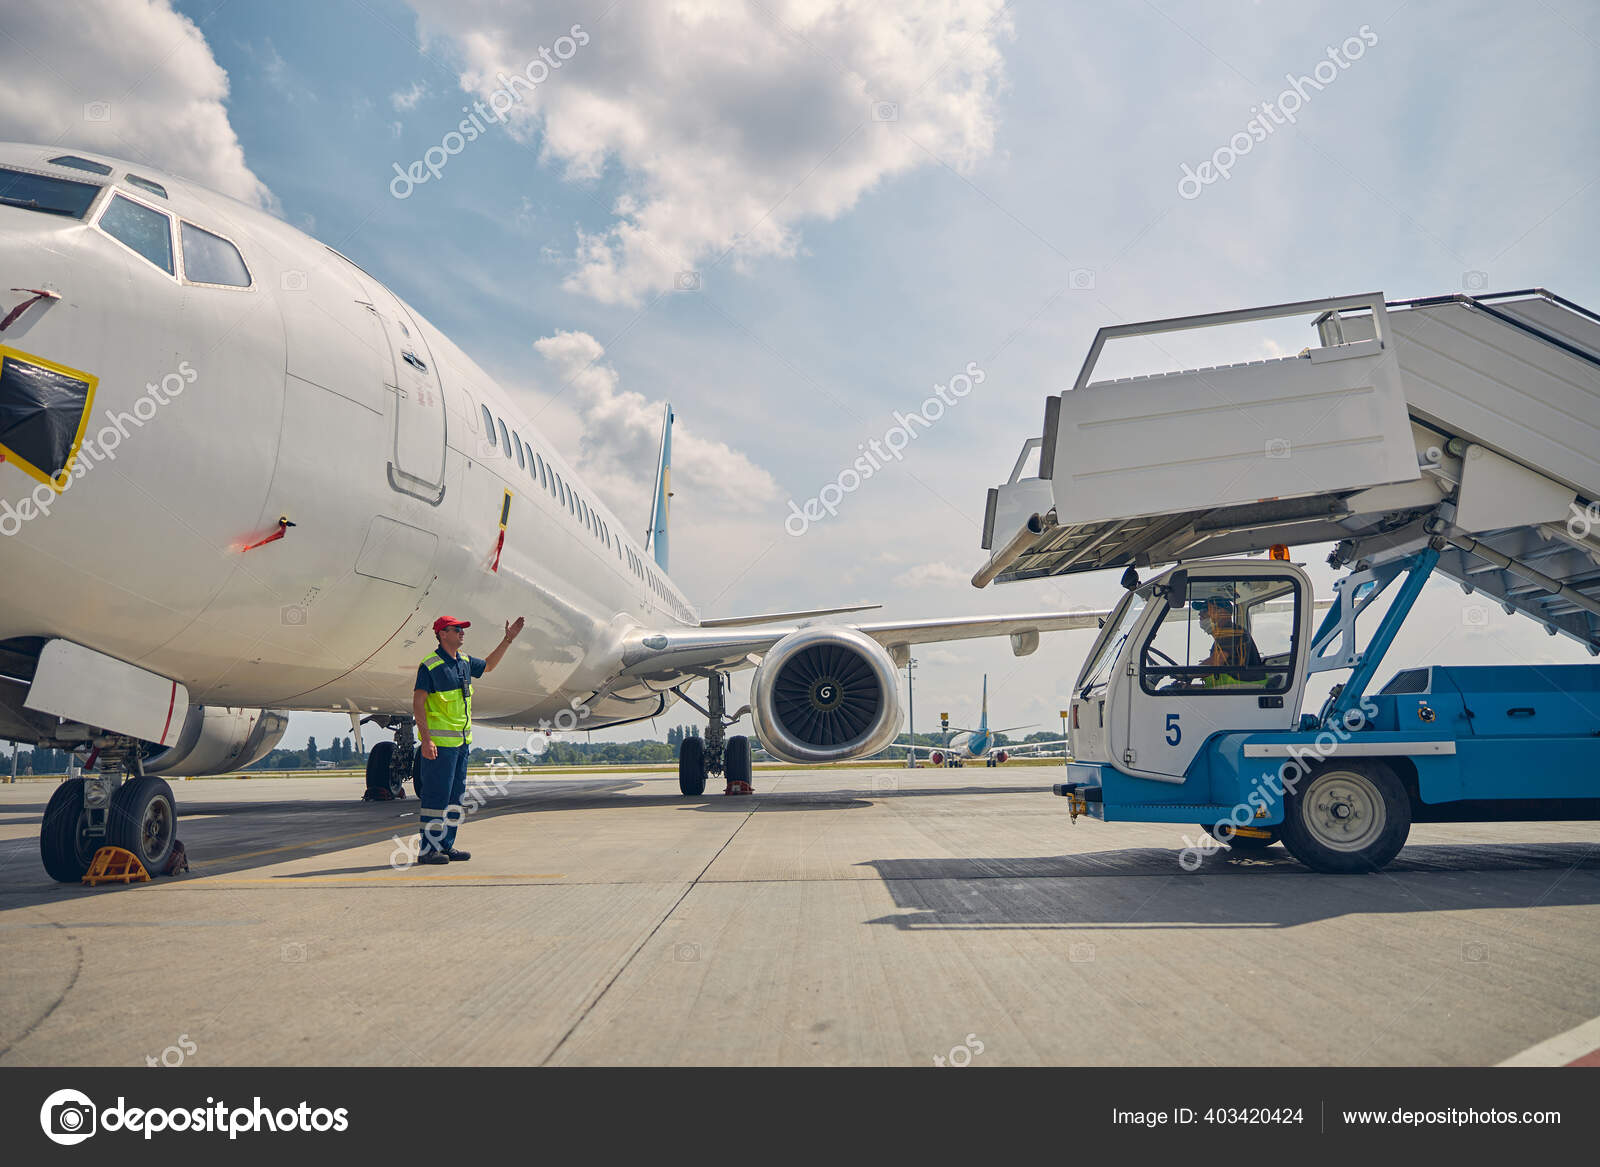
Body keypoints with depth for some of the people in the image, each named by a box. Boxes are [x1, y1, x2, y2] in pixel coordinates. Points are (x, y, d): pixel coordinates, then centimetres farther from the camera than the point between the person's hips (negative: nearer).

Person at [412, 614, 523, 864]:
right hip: (439, 741, -8)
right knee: (436, 795, -6)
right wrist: (426, 739, -22)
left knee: (455, 794, 11)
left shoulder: (464, 661, 12)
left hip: (462, 740, 8)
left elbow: (488, 666, 31)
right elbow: (417, 703, -15)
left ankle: (446, 845, 18)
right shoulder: (430, 665, -12)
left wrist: (508, 639, 25)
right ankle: (427, 850, 1)